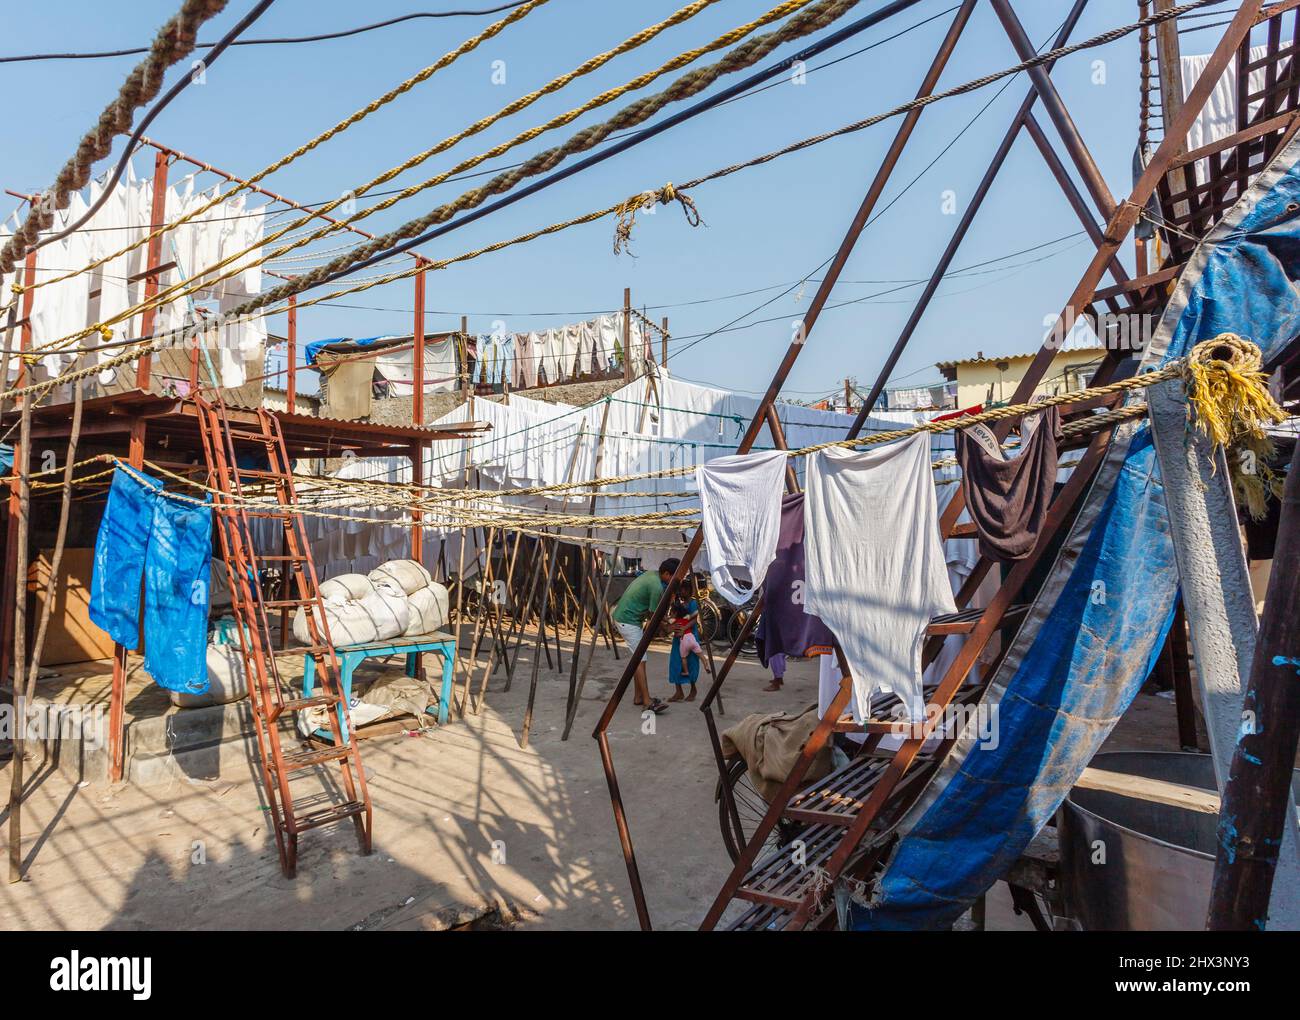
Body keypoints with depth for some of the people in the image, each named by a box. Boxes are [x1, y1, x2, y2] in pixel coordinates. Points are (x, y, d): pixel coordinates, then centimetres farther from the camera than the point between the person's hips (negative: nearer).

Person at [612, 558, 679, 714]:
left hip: (624, 617, 10)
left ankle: (638, 696, 18)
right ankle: (647, 701, -9)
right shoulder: (657, 586, -21)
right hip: (628, 621, -10)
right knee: (640, 660, -9)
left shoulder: (651, 574, 8)